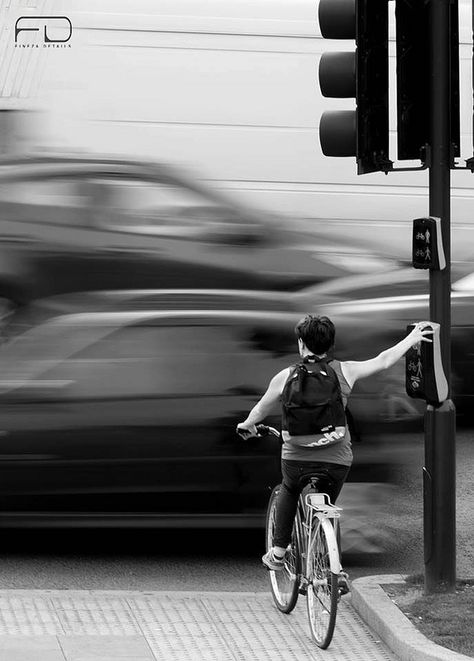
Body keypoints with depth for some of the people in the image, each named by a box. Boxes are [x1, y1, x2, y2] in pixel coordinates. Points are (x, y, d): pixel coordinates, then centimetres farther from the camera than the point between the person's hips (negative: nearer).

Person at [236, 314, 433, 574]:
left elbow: (262, 408, 15)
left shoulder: (286, 376, 1)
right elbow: (384, 361, 9)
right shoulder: (345, 371, 1)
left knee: (289, 491, 29)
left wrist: (247, 425, 36)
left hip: (296, 459, 0)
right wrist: (412, 338, 22)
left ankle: (279, 552, 24)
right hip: (337, 461, 0)